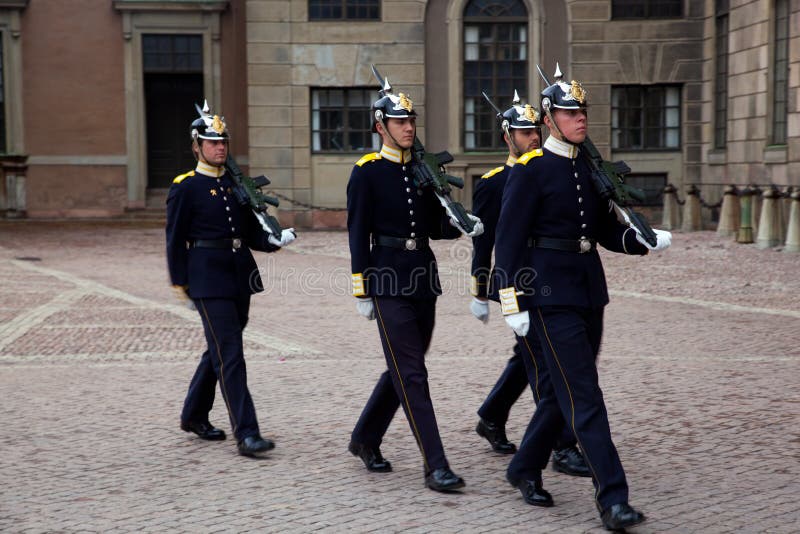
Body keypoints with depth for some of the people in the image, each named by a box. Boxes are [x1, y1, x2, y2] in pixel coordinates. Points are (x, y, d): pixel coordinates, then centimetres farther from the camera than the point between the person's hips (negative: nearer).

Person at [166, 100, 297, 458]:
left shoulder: (236, 184, 14)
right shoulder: (185, 188, -4)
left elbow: (252, 233, 15)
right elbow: (175, 239, -4)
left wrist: (275, 240, -5)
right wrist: (180, 283, -6)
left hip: (240, 276, 7)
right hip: (209, 279, -7)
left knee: (219, 350, 16)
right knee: (230, 355, -10)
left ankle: (194, 415, 34)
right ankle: (246, 434, -11)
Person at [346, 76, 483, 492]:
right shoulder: (366, 173, -6)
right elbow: (358, 234, -7)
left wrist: (460, 226, -6)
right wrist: (361, 291, -10)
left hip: (425, 278, 7)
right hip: (389, 281, -7)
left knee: (402, 369, 15)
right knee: (412, 375, -8)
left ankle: (365, 440, 33)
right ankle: (435, 466, -7)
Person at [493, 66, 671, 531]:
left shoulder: (591, 167, 12)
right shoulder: (530, 170, -9)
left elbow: (606, 229, 18)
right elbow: (508, 240, -10)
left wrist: (644, 241, -1)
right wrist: (513, 304, -14)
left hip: (590, 290, 7)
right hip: (551, 295, -7)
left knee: (561, 389, 15)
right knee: (584, 396, -9)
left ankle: (525, 469, 33)